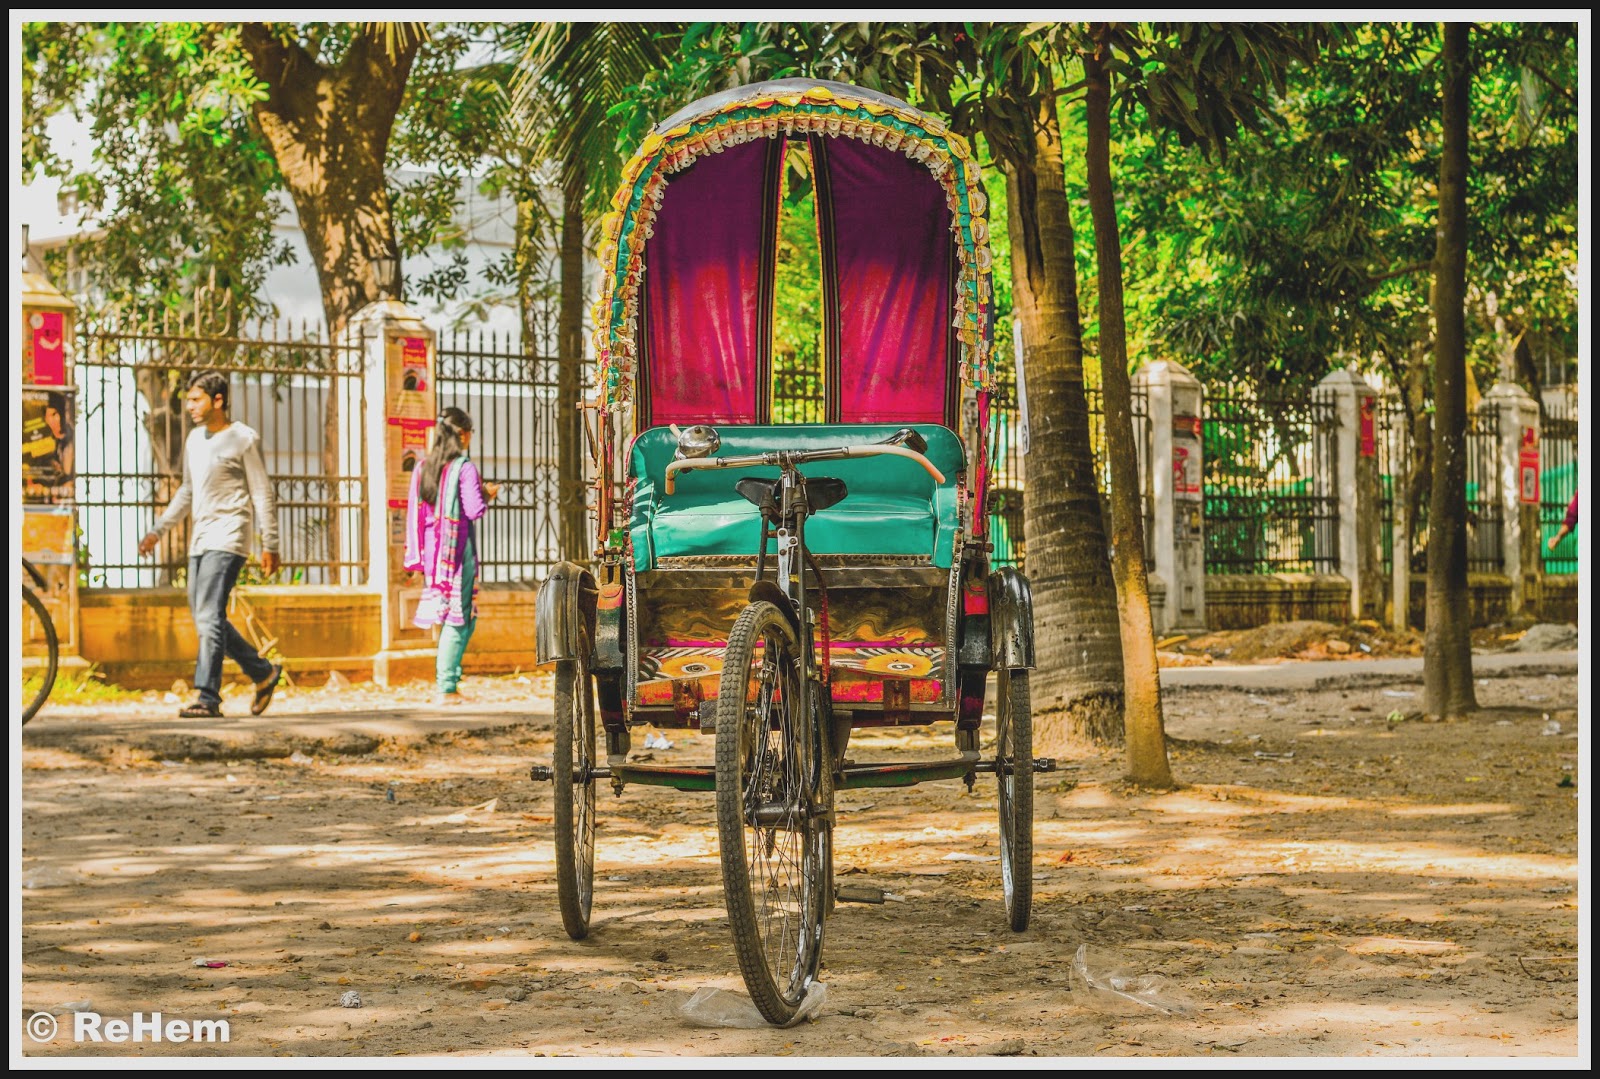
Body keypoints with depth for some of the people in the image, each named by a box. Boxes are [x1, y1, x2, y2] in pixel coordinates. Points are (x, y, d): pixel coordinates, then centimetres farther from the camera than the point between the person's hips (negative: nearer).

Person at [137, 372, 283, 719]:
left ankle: (208, 698, -17)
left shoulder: (243, 439, -4)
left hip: (227, 540, -8)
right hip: (199, 542, 8)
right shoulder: (195, 439, 17)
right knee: (206, 620, 8)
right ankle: (263, 672, 22)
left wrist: (270, 545, -8)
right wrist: (158, 531, 20)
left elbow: (262, 494, -4)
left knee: (209, 618, -16)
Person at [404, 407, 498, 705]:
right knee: (459, 618, -2)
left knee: (458, 618, 16)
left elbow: (416, 510, 10)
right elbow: (474, 510, -15)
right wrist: (487, 495, 4)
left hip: (432, 548, 7)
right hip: (458, 548, -7)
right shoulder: (464, 468, -11)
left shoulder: (423, 468, 8)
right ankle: (446, 688, -4)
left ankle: (450, 680, 12)